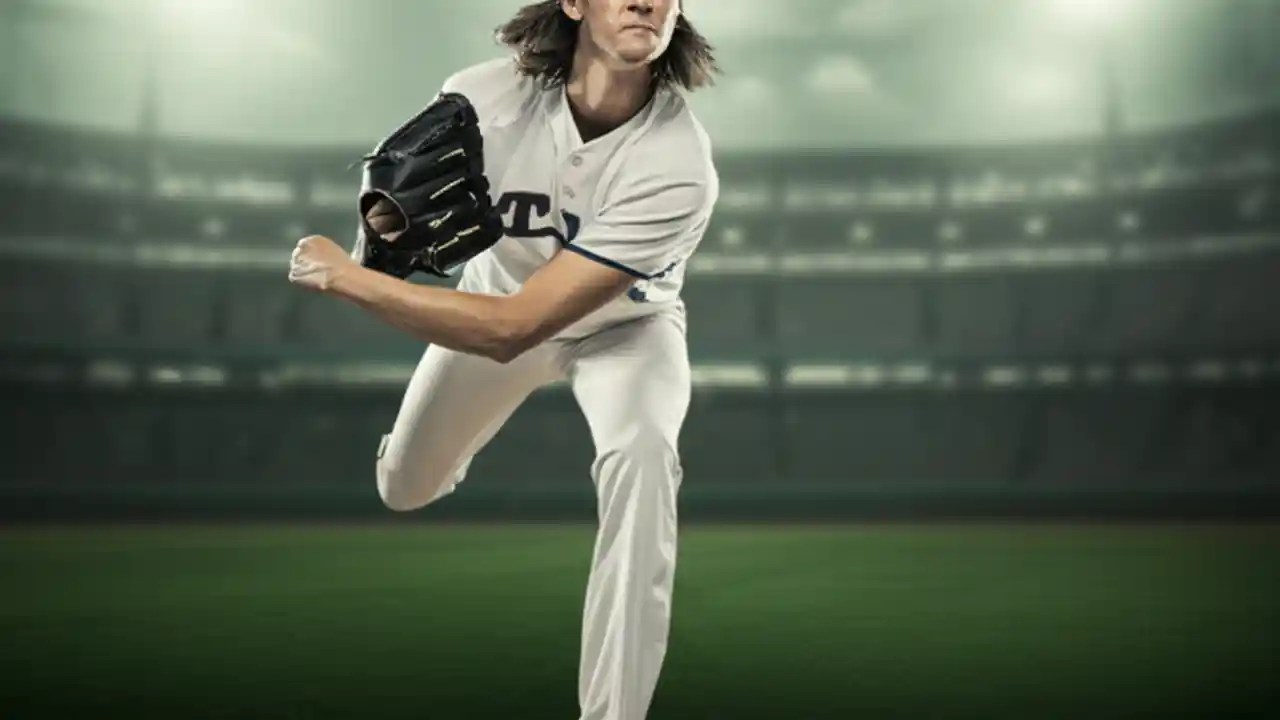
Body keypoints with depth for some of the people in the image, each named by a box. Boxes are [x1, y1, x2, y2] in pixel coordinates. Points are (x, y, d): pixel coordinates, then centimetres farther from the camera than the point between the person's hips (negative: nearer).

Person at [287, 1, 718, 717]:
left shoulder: (678, 165, -39)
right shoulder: (484, 97, -29)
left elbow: (511, 330, -39)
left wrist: (343, 276, -34)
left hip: (624, 325, -3)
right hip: (498, 293, 3)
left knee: (642, 452, -35)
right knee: (404, 489, 14)